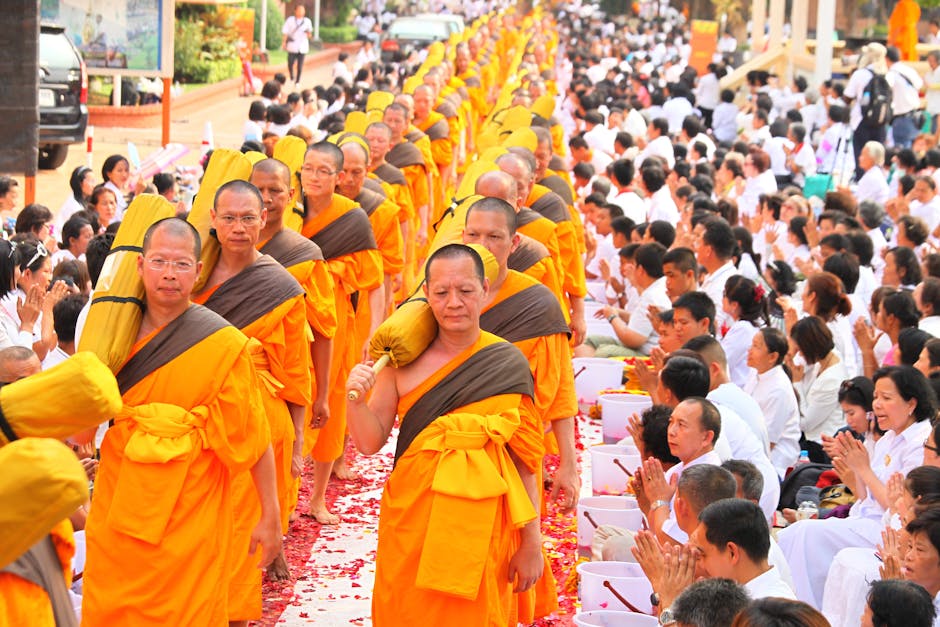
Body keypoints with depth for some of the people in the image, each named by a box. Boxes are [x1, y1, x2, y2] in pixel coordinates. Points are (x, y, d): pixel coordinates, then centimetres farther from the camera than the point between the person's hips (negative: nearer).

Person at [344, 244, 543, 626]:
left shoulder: (508, 365, -3)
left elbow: (524, 461, 0)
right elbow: (370, 442, -1)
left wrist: (531, 542, -1)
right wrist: (355, 397, -19)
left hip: (480, 529, -1)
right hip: (410, 523, 1)